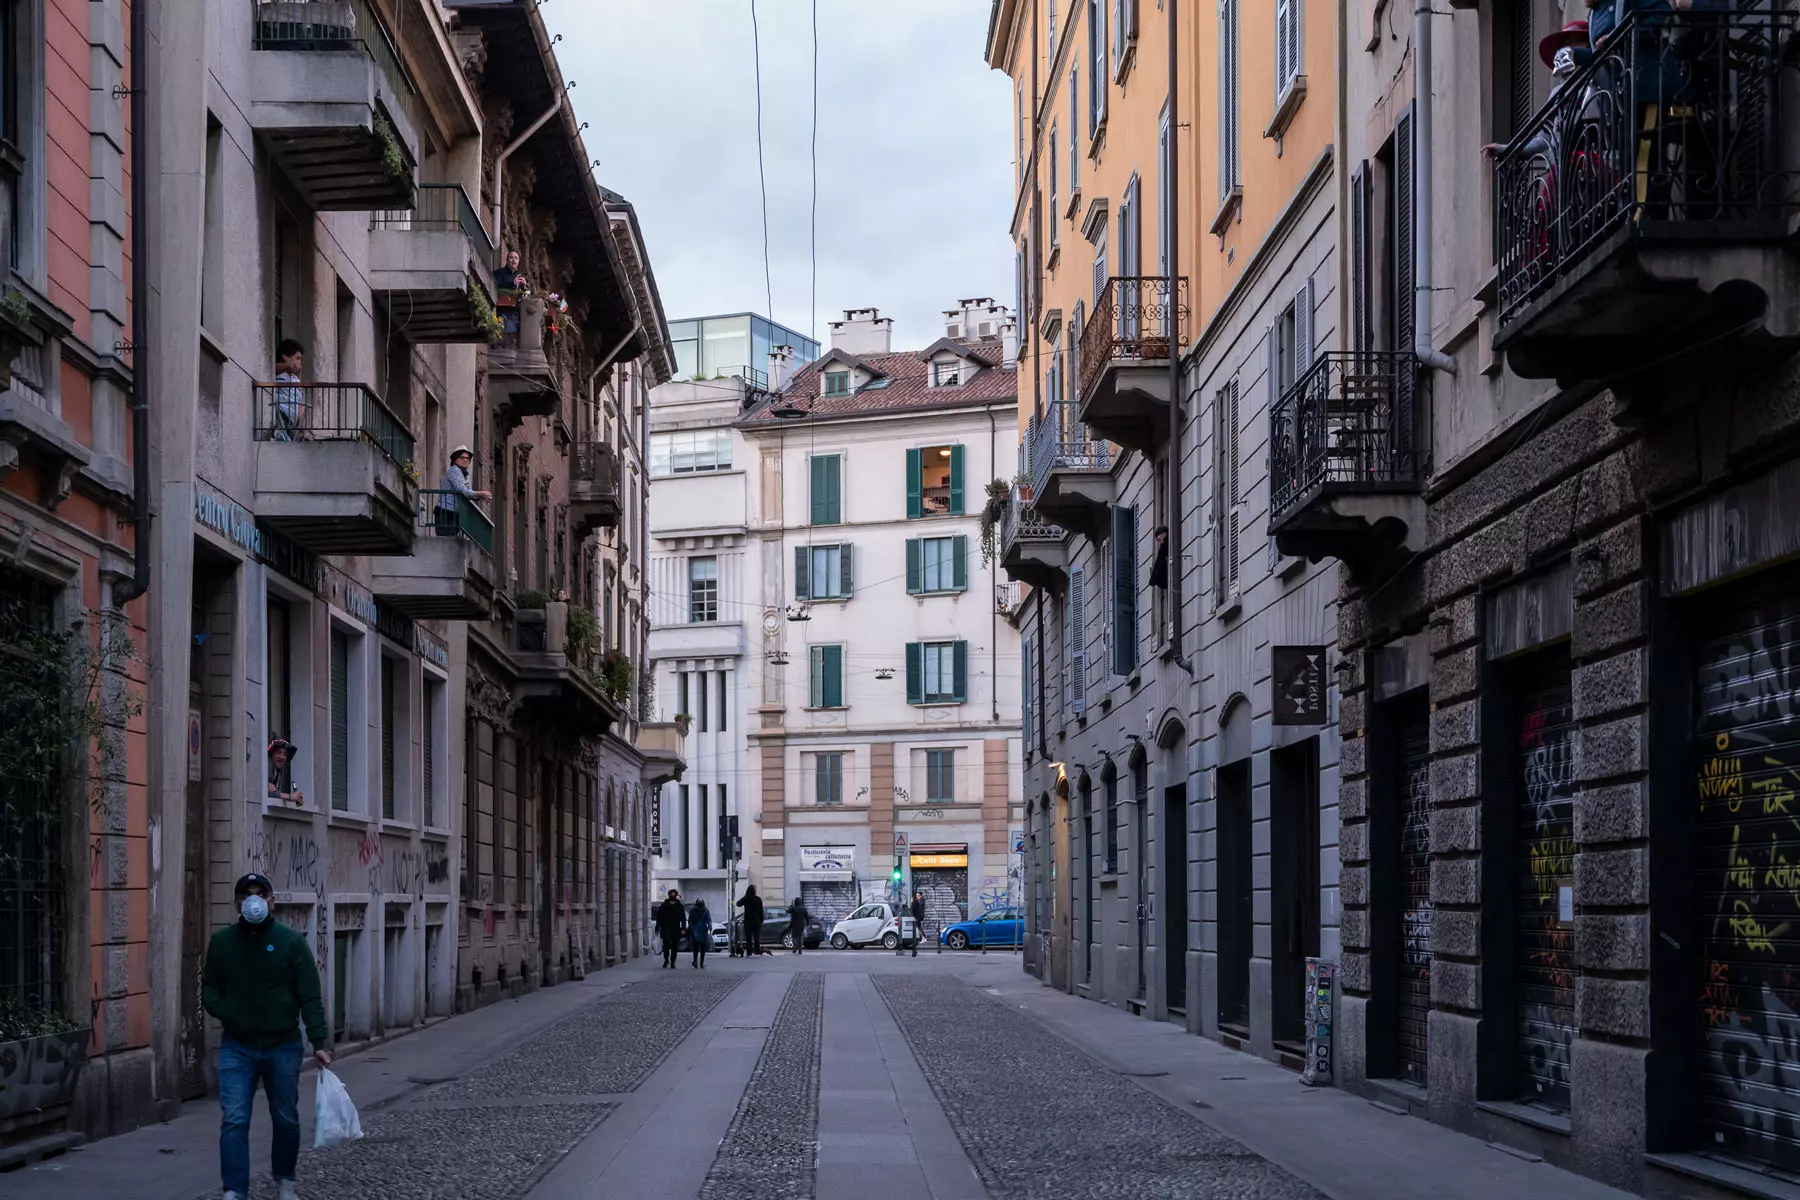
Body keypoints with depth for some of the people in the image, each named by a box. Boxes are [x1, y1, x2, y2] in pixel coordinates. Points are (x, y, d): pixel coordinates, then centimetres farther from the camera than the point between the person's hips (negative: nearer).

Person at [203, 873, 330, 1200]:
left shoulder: (291, 942, -5)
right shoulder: (221, 942, 2)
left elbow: (309, 997, -6)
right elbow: (209, 987, 12)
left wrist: (318, 1042, -13)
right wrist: (222, 1009, -11)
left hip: (283, 1047, -1)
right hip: (237, 1048, 1)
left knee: (286, 1120, 11)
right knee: (234, 1121, -9)